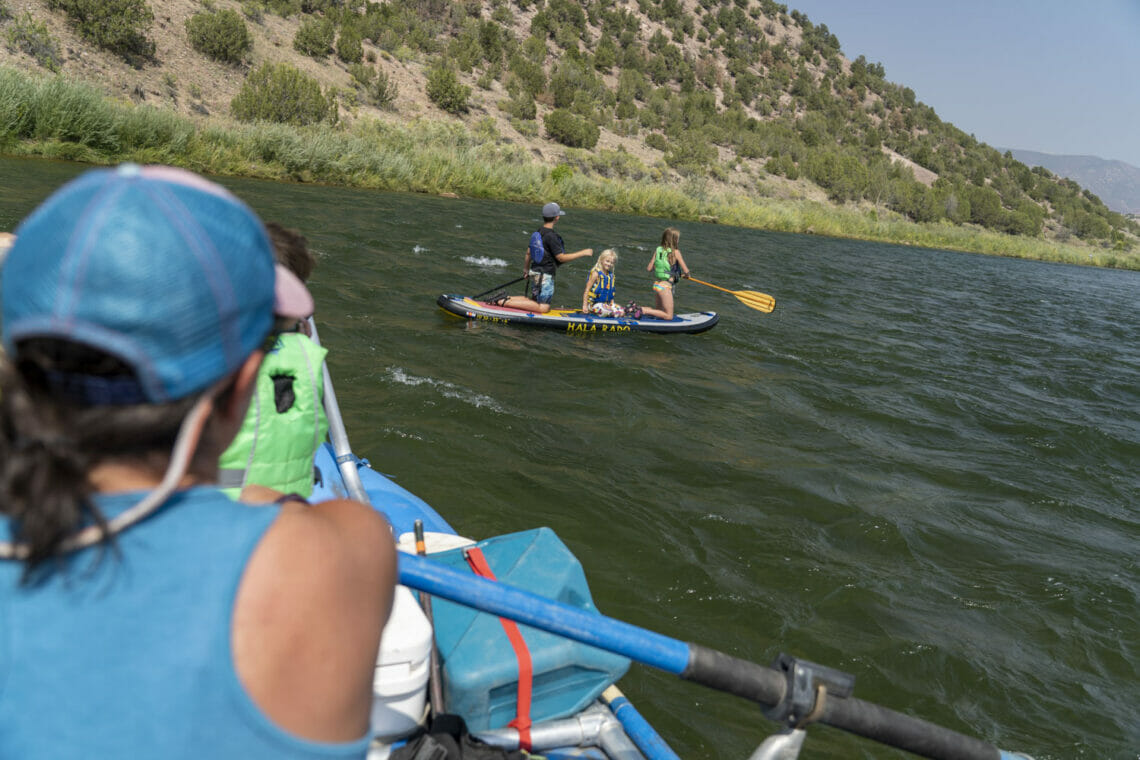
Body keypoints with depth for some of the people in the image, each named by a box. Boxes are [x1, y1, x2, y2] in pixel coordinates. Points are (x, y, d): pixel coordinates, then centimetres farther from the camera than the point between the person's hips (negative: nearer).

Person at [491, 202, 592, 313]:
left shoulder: (537, 233, 8)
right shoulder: (551, 236, -19)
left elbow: (528, 253, 16)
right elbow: (561, 257, -17)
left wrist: (526, 269, 31)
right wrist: (583, 253, -13)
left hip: (534, 272, 9)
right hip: (545, 277, -9)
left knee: (535, 301, 20)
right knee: (544, 308, -5)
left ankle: (504, 298, 7)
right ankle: (504, 302, -13)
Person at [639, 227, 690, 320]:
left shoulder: (658, 250, 2)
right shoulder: (675, 252, -12)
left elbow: (648, 268, 4)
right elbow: (686, 271, -10)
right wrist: (686, 275, 13)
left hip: (656, 284, 7)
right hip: (665, 286, -7)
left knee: (661, 312, 22)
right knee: (668, 316, 4)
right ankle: (643, 310, -11)